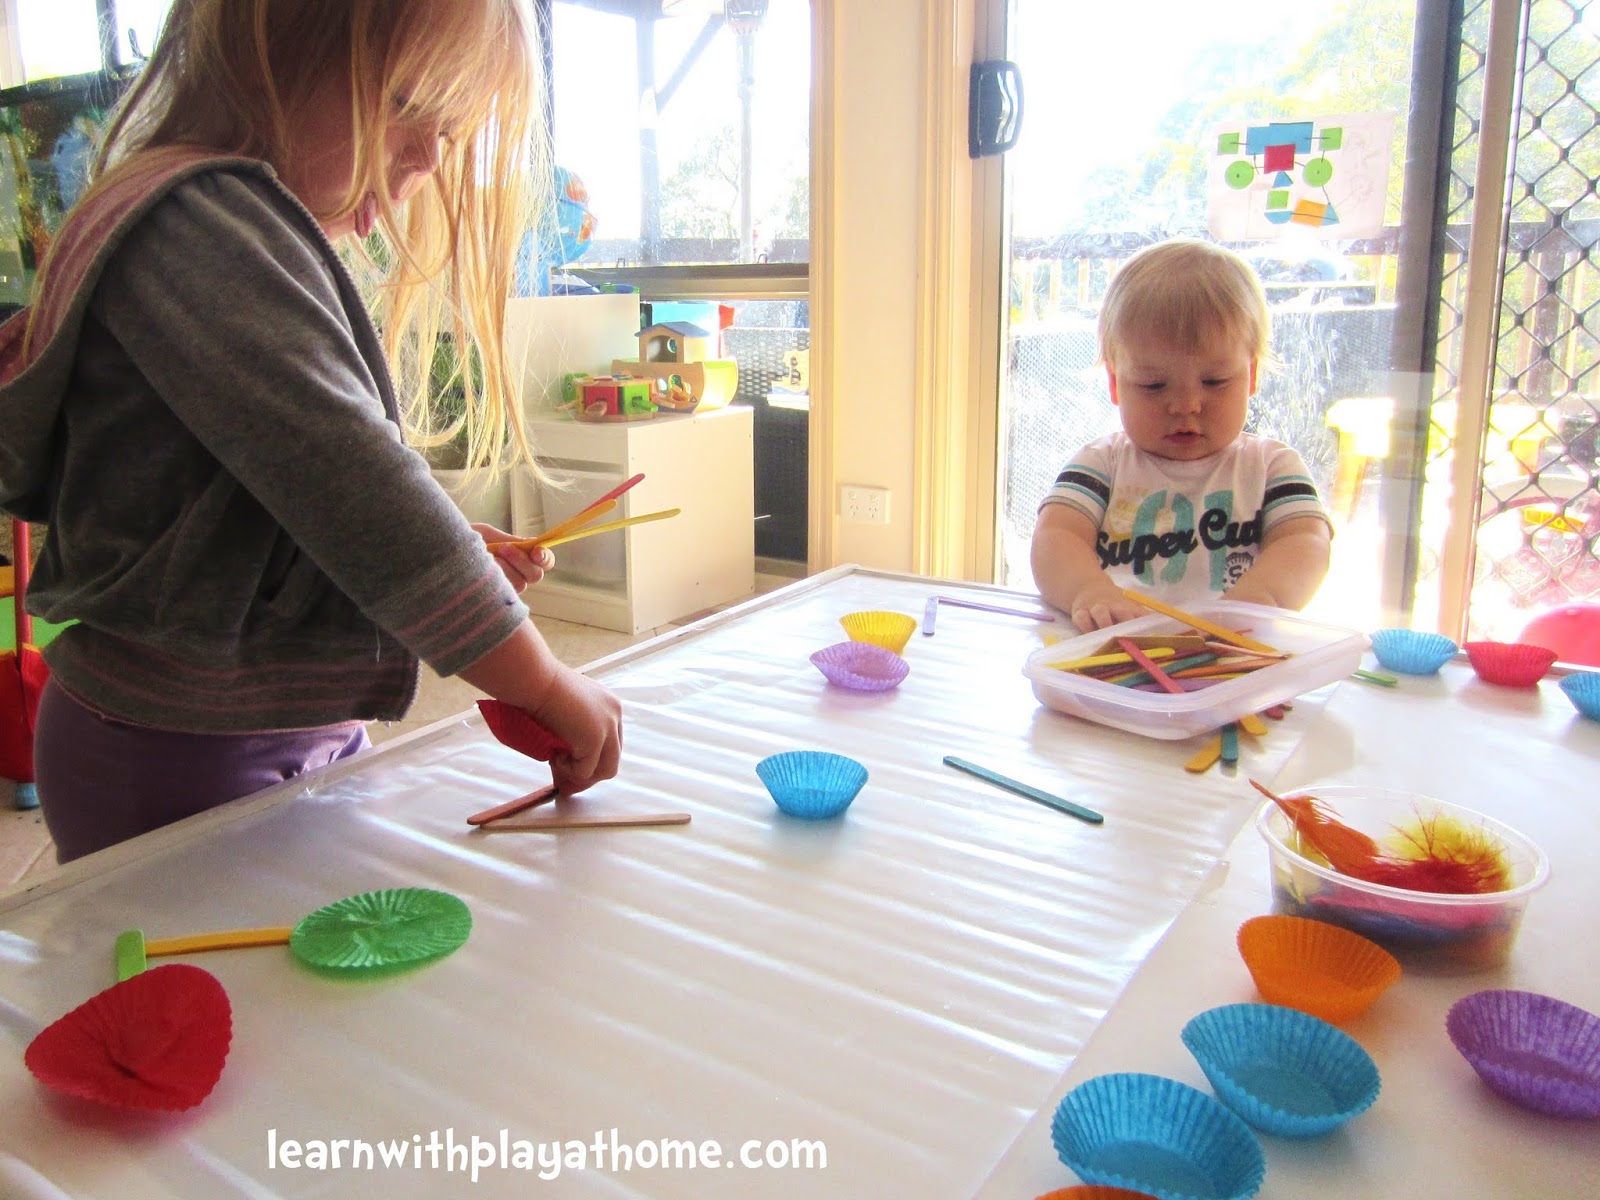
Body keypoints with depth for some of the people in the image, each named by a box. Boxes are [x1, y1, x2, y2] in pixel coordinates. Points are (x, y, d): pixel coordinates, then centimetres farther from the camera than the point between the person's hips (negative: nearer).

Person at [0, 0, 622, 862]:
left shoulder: (283, 243, 14)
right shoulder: (200, 219, -17)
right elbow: (345, 480, -25)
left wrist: (460, 558, 1)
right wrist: (540, 683, -22)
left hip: (310, 735, 9)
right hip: (176, 760, -9)